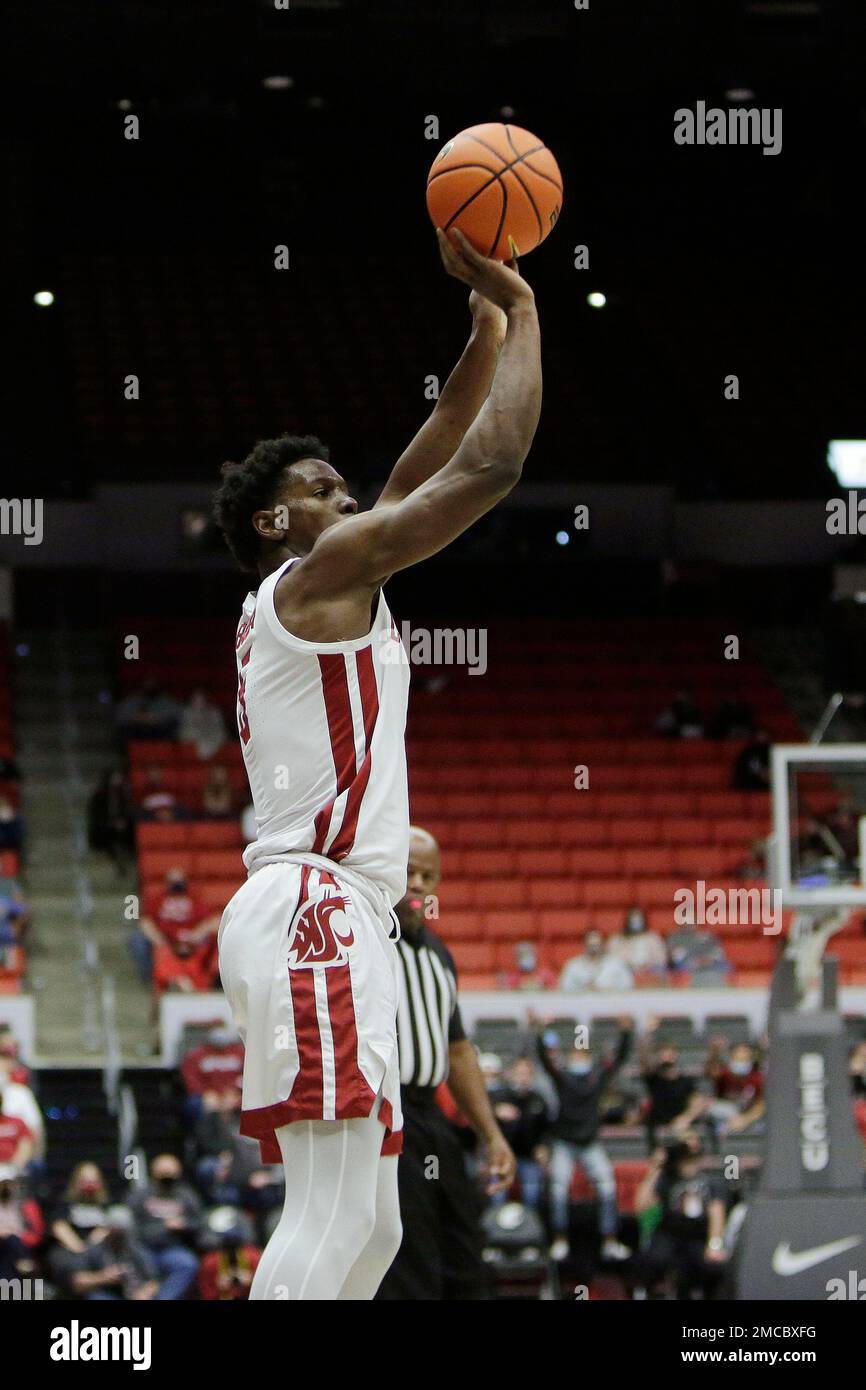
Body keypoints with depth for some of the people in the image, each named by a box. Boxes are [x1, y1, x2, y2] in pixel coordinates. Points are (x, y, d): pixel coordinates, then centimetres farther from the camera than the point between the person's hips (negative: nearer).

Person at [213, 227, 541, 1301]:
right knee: (333, 1218, -19)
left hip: (332, 920, 11)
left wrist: (488, 325, 24)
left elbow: (424, 471, 28)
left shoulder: (303, 598, 25)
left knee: (368, 1227, 8)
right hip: (315, 911, -11)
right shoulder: (320, 572, -2)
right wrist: (520, 310, 5)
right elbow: (490, 464, -7)